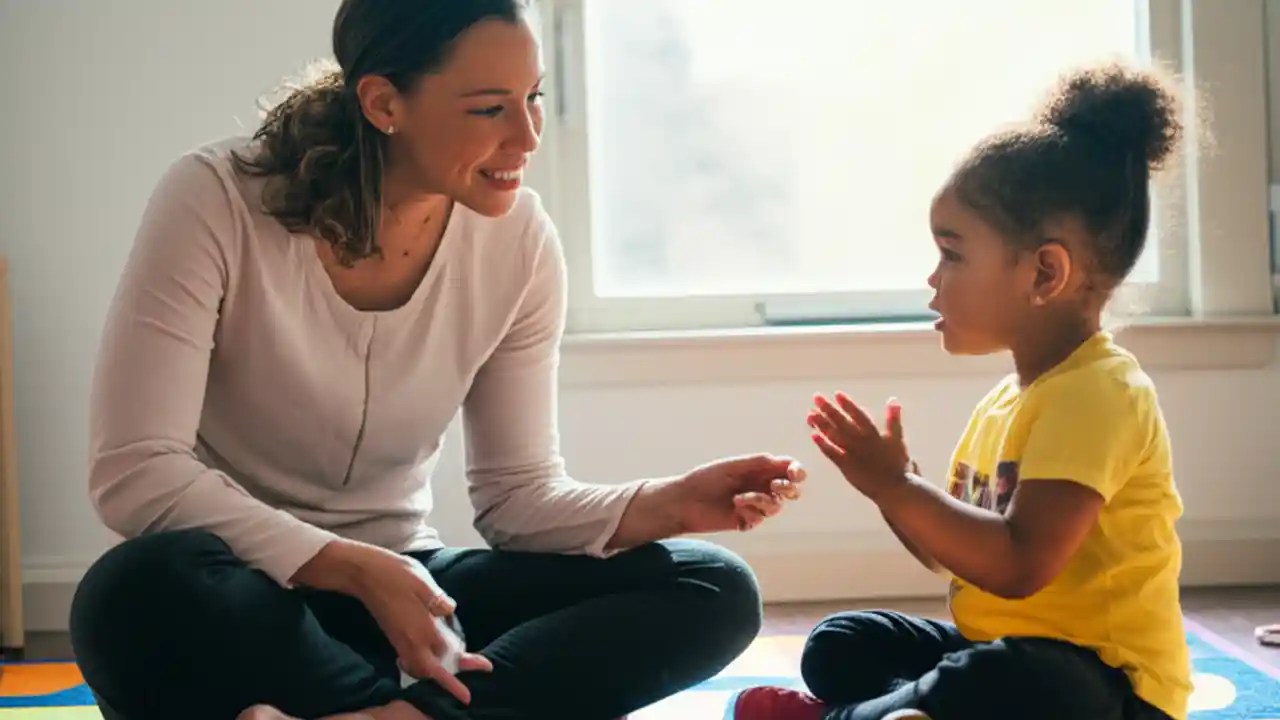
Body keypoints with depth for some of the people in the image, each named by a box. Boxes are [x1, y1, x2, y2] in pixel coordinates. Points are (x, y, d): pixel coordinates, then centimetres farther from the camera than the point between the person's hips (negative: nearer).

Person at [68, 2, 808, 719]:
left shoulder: (518, 240, -6)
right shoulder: (218, 200, -17)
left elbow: (518, 495, -1)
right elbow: (136, 473, -20)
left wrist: (670, 504, -20)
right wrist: (359, 569, -28)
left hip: (398, 591, 4)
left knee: (714, 589, -15)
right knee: (145, 591, -40)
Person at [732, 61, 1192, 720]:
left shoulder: (1097, 391, -20)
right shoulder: (1007, 399, 12)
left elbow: (1019, 564, -28)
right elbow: (950, 548, 16)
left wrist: (895, 486, -21)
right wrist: (889, 480, -1)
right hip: (995, 649, 10)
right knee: (839, 643, 11)